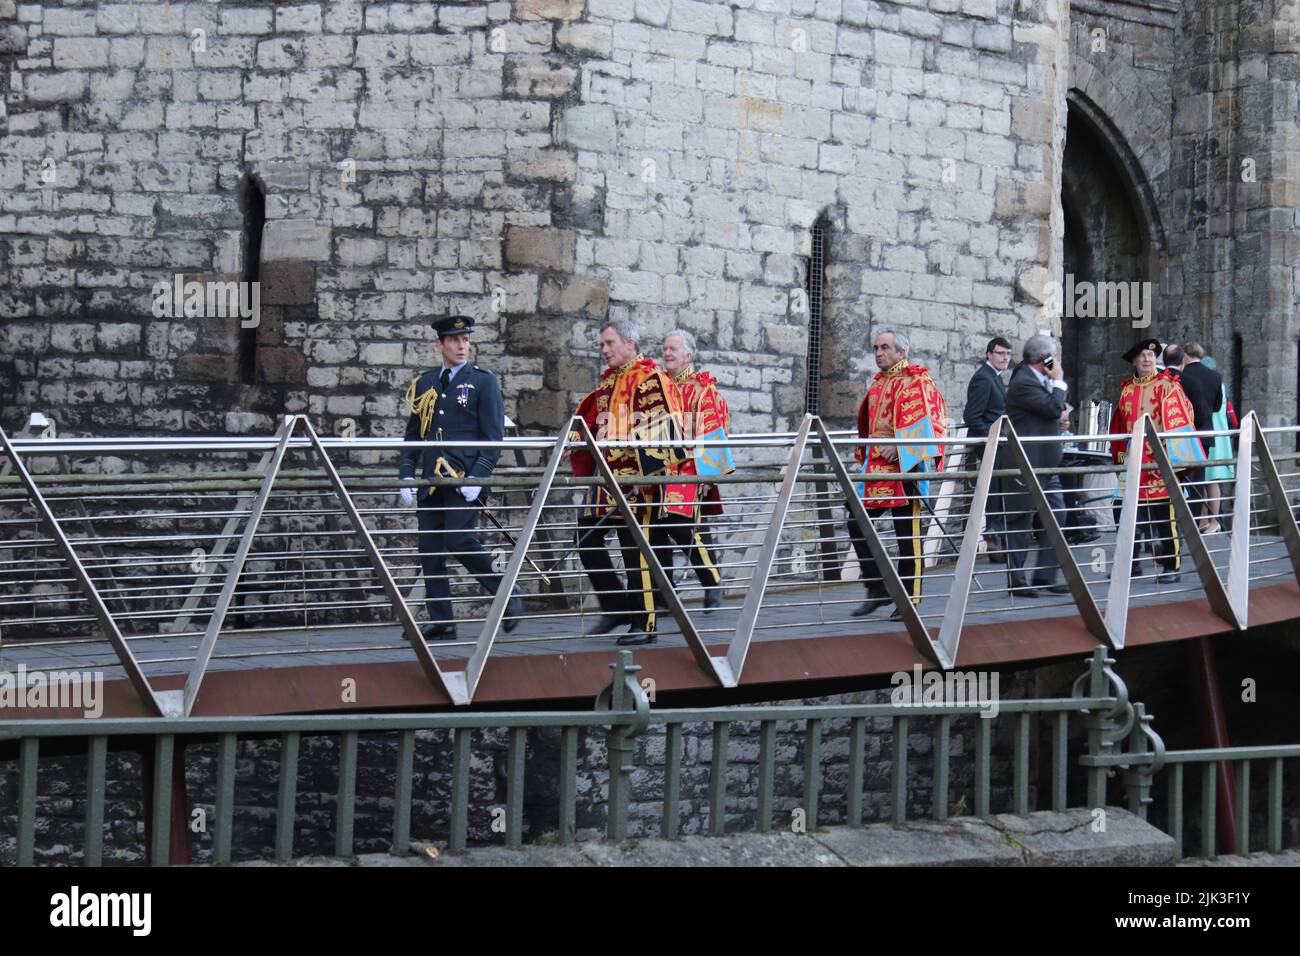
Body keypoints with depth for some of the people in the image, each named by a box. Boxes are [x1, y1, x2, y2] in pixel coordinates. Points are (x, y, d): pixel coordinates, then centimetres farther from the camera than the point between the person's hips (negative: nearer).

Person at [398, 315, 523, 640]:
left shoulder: (483, 381, 1)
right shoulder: (424, 384, 14)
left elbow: (494, 436, -3)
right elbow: (413, 435, 17)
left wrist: (478, 478, -14)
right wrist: (406, 478, 7)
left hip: (465, 480, -5)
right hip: (431, 481, 5)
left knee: (460, 541, -15)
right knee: (430, 550, 1)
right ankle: (441, 622, 7)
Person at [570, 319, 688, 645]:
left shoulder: (652, 379, -6)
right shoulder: (606, 384, 18)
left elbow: (664, 429, -14)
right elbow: (590, 425, 30)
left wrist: (650, 473, -20)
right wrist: (586, 468, 21)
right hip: (607, 478, 8)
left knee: (636, 552, -5)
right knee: (586, 537, 2)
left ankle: (643, 624, 2)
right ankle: (615, 607, 13)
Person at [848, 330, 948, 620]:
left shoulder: (916, 381, -6)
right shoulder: (877, 384, 18)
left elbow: (926, 420, -16)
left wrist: (899, 447, -21)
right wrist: (865, 455, 18)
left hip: (904, 468, -8)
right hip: (876, 468, 8)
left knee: (907, 533, -3)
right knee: (856, 524, 2)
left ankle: (909, 599, 3)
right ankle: (877, 588, 11)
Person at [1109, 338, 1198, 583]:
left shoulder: (1168, 386, 0)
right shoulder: (1126, 390, 14)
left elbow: (1183, 419, -3)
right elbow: (1118, 425, 19)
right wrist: (1118, 456, 13)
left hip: (1162, 462, -4)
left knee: (1165, 516, -2)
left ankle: (1171, 566, 4)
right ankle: (1131, 563, 15)